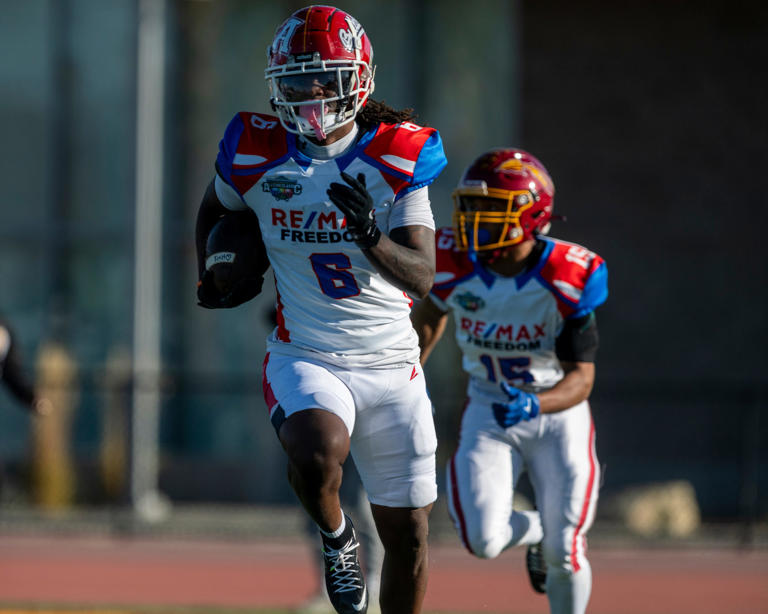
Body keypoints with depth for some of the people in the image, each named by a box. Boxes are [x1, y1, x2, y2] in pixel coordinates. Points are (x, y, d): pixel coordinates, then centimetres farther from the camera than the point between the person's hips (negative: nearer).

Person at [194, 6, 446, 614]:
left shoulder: (397, 156, -9)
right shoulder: (255, 152, -5)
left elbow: (423, 277, -15)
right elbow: (215, 207, 20)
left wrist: (374, 239, -32)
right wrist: (211, 275, 10)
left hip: (391, 367, 1)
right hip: (305, 359, -1)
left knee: (408, 539, 5)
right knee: (318, 458, -33)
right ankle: (336, 535, 1)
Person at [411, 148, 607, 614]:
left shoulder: (569, 277, -23)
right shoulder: (454, 264, -16)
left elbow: (581, 378, -21)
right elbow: (432, 314, 10)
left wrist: (535, 404, -40)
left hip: (558, 412, -2)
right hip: (489, 412, 2)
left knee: (564, 554, -7)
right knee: (482, 541, -15)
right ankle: (536, 531, 21)